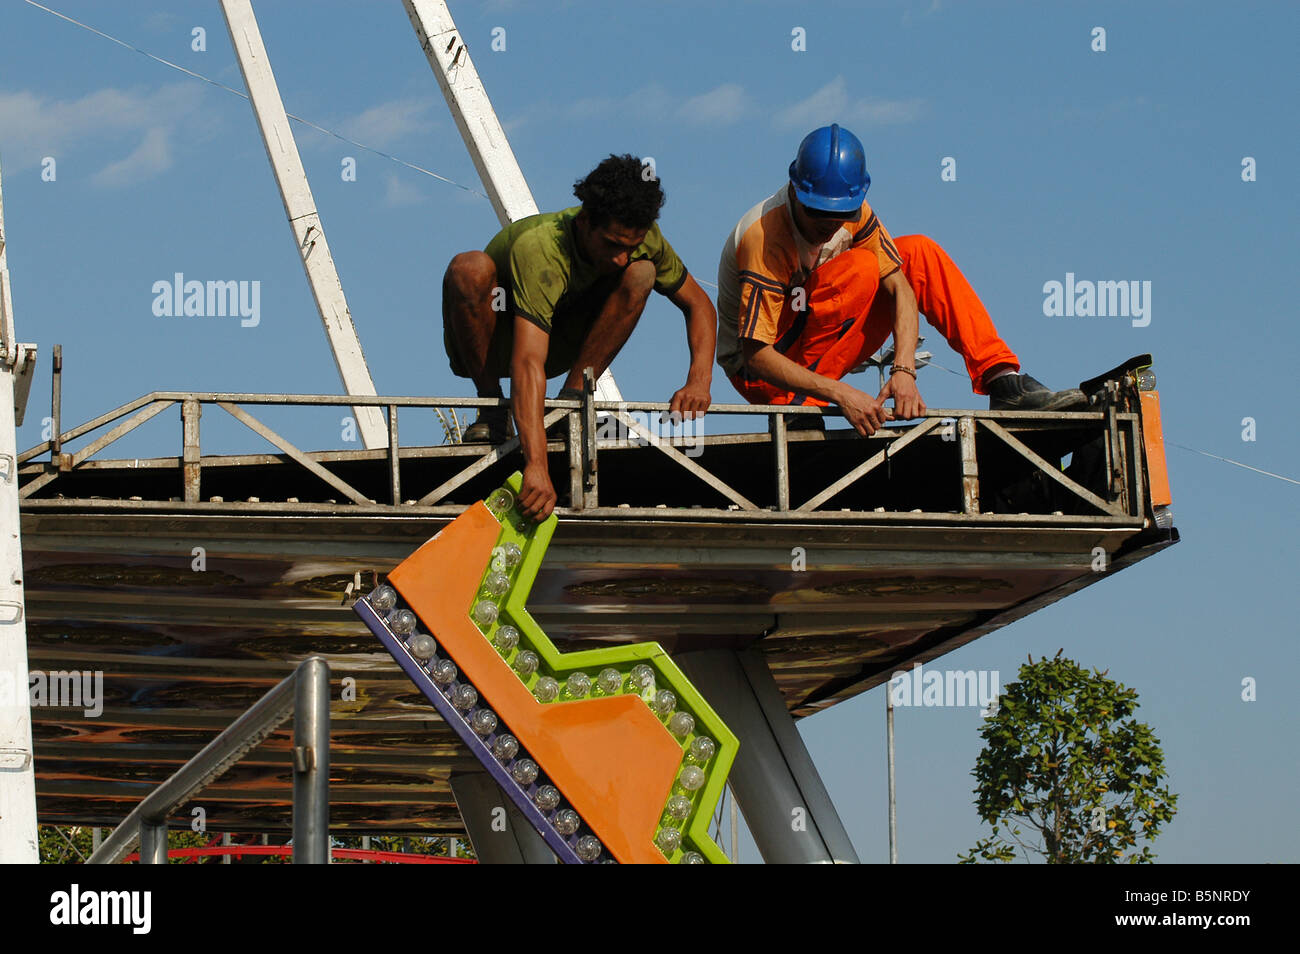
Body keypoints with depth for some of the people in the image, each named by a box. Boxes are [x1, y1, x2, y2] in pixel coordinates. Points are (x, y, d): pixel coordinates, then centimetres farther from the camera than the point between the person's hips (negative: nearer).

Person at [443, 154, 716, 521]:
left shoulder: (640, 240, -19)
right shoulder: (539, 250, -37)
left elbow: (698, 304, -6)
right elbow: (528, 363, -47)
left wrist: (699, 381, -25)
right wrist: (536, 466, -57)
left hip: (562, 342, 4)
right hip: (488, 343, -4)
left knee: (641, 274, -21)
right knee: (471, 268, -37)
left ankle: (571, 396, -17)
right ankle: (492, 406, -20)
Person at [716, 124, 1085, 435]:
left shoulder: (853, 213, -9)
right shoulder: (763, 236, -29)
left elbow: (899, 287, -11)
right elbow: (755, 354, -32)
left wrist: (903, 370, -29)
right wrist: (840, 393, -42)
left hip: (821, 354, 7)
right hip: (763, 376, -7)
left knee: (919, 254, -3)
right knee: (861, 267, -26)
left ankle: (1004, 382, -7)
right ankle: (802, 407, -25)